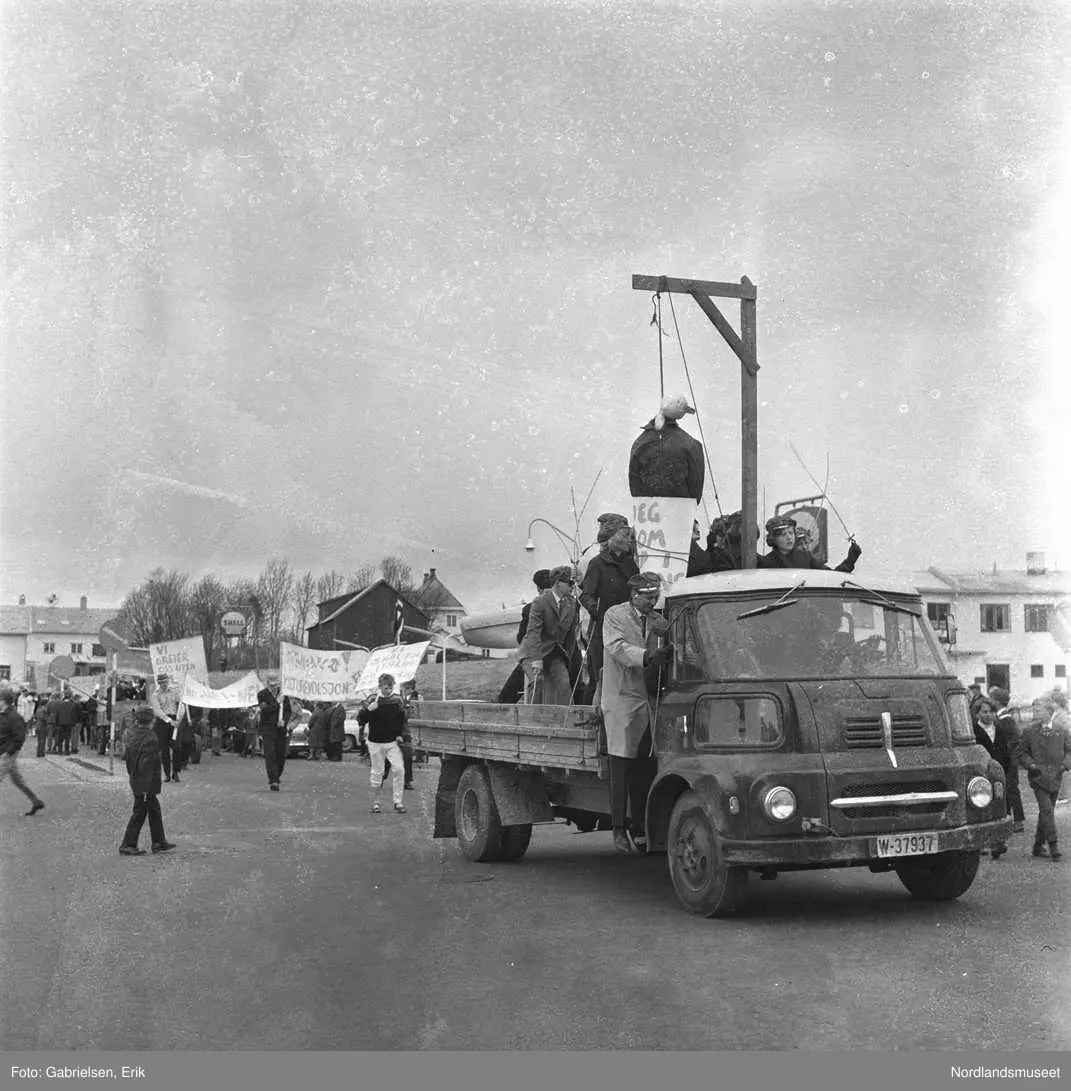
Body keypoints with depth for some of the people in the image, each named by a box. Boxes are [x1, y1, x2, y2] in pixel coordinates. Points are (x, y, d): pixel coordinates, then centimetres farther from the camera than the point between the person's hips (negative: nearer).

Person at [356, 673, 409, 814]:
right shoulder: (372, 700, -1)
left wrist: (402, 735, -2)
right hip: (376, 742, -1)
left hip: (393, 742, 1)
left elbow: (404, 720, 11)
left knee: (399, 769, -12)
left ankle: (398, 801, -5)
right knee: (377, 772, 5)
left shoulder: (397, 700, 3)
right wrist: (368, 709, -21)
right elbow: (360, 718, -2)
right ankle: (375, 802, 18)